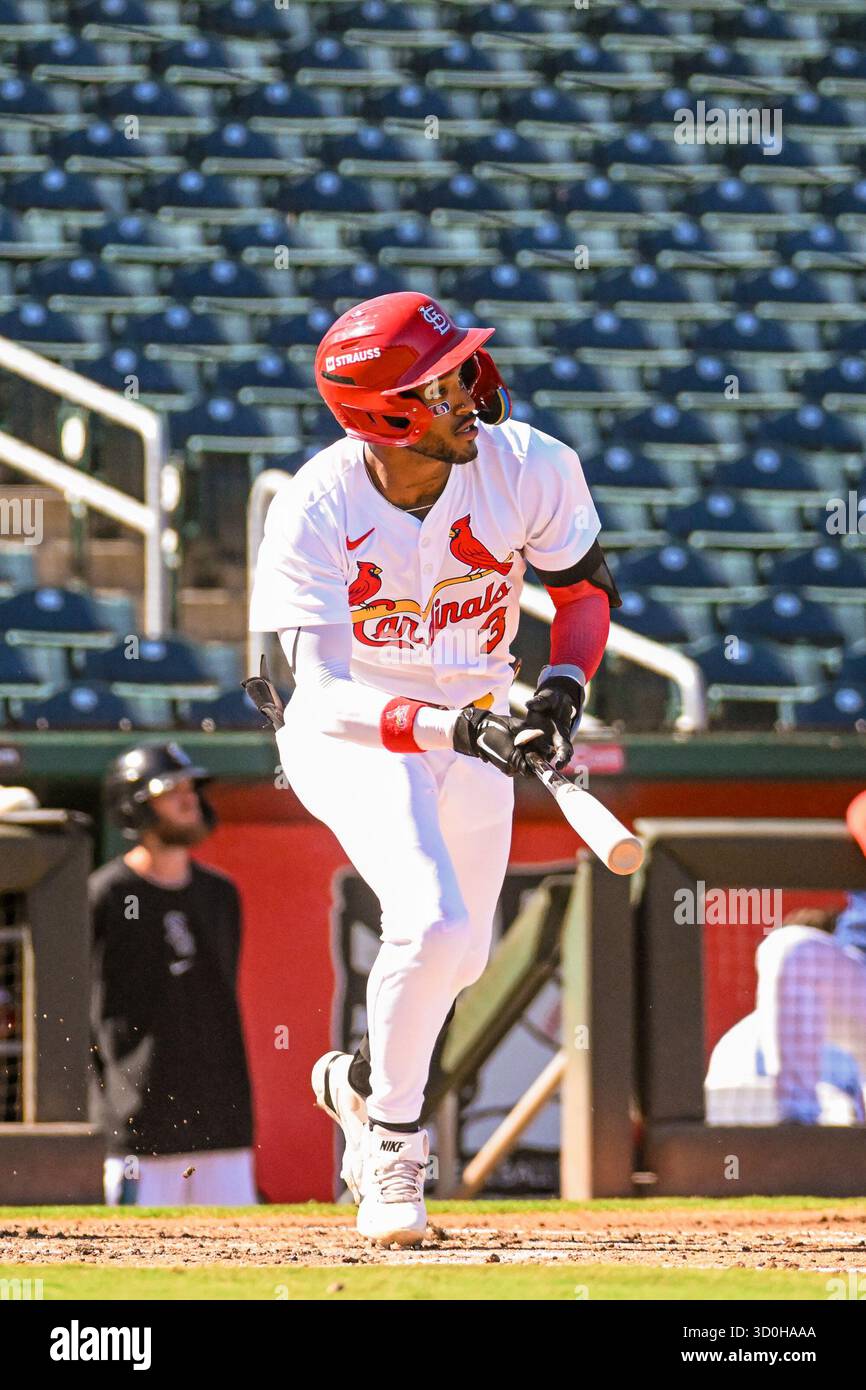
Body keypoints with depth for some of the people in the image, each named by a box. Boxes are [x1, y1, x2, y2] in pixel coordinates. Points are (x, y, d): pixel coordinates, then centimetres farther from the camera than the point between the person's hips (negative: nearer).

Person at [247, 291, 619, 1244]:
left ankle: (359, 1082, 48)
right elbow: (325, 695, -34)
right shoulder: (313, 513, -29)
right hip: (349, 730, -5)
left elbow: (585, 588, 0)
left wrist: (563, 687, -17)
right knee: (432, 924, -25)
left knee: (461, 959, 16)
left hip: (474, 723, 5)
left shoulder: (530, 469, -20)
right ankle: (393, 1147, -4)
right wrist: (447, 728, -48)